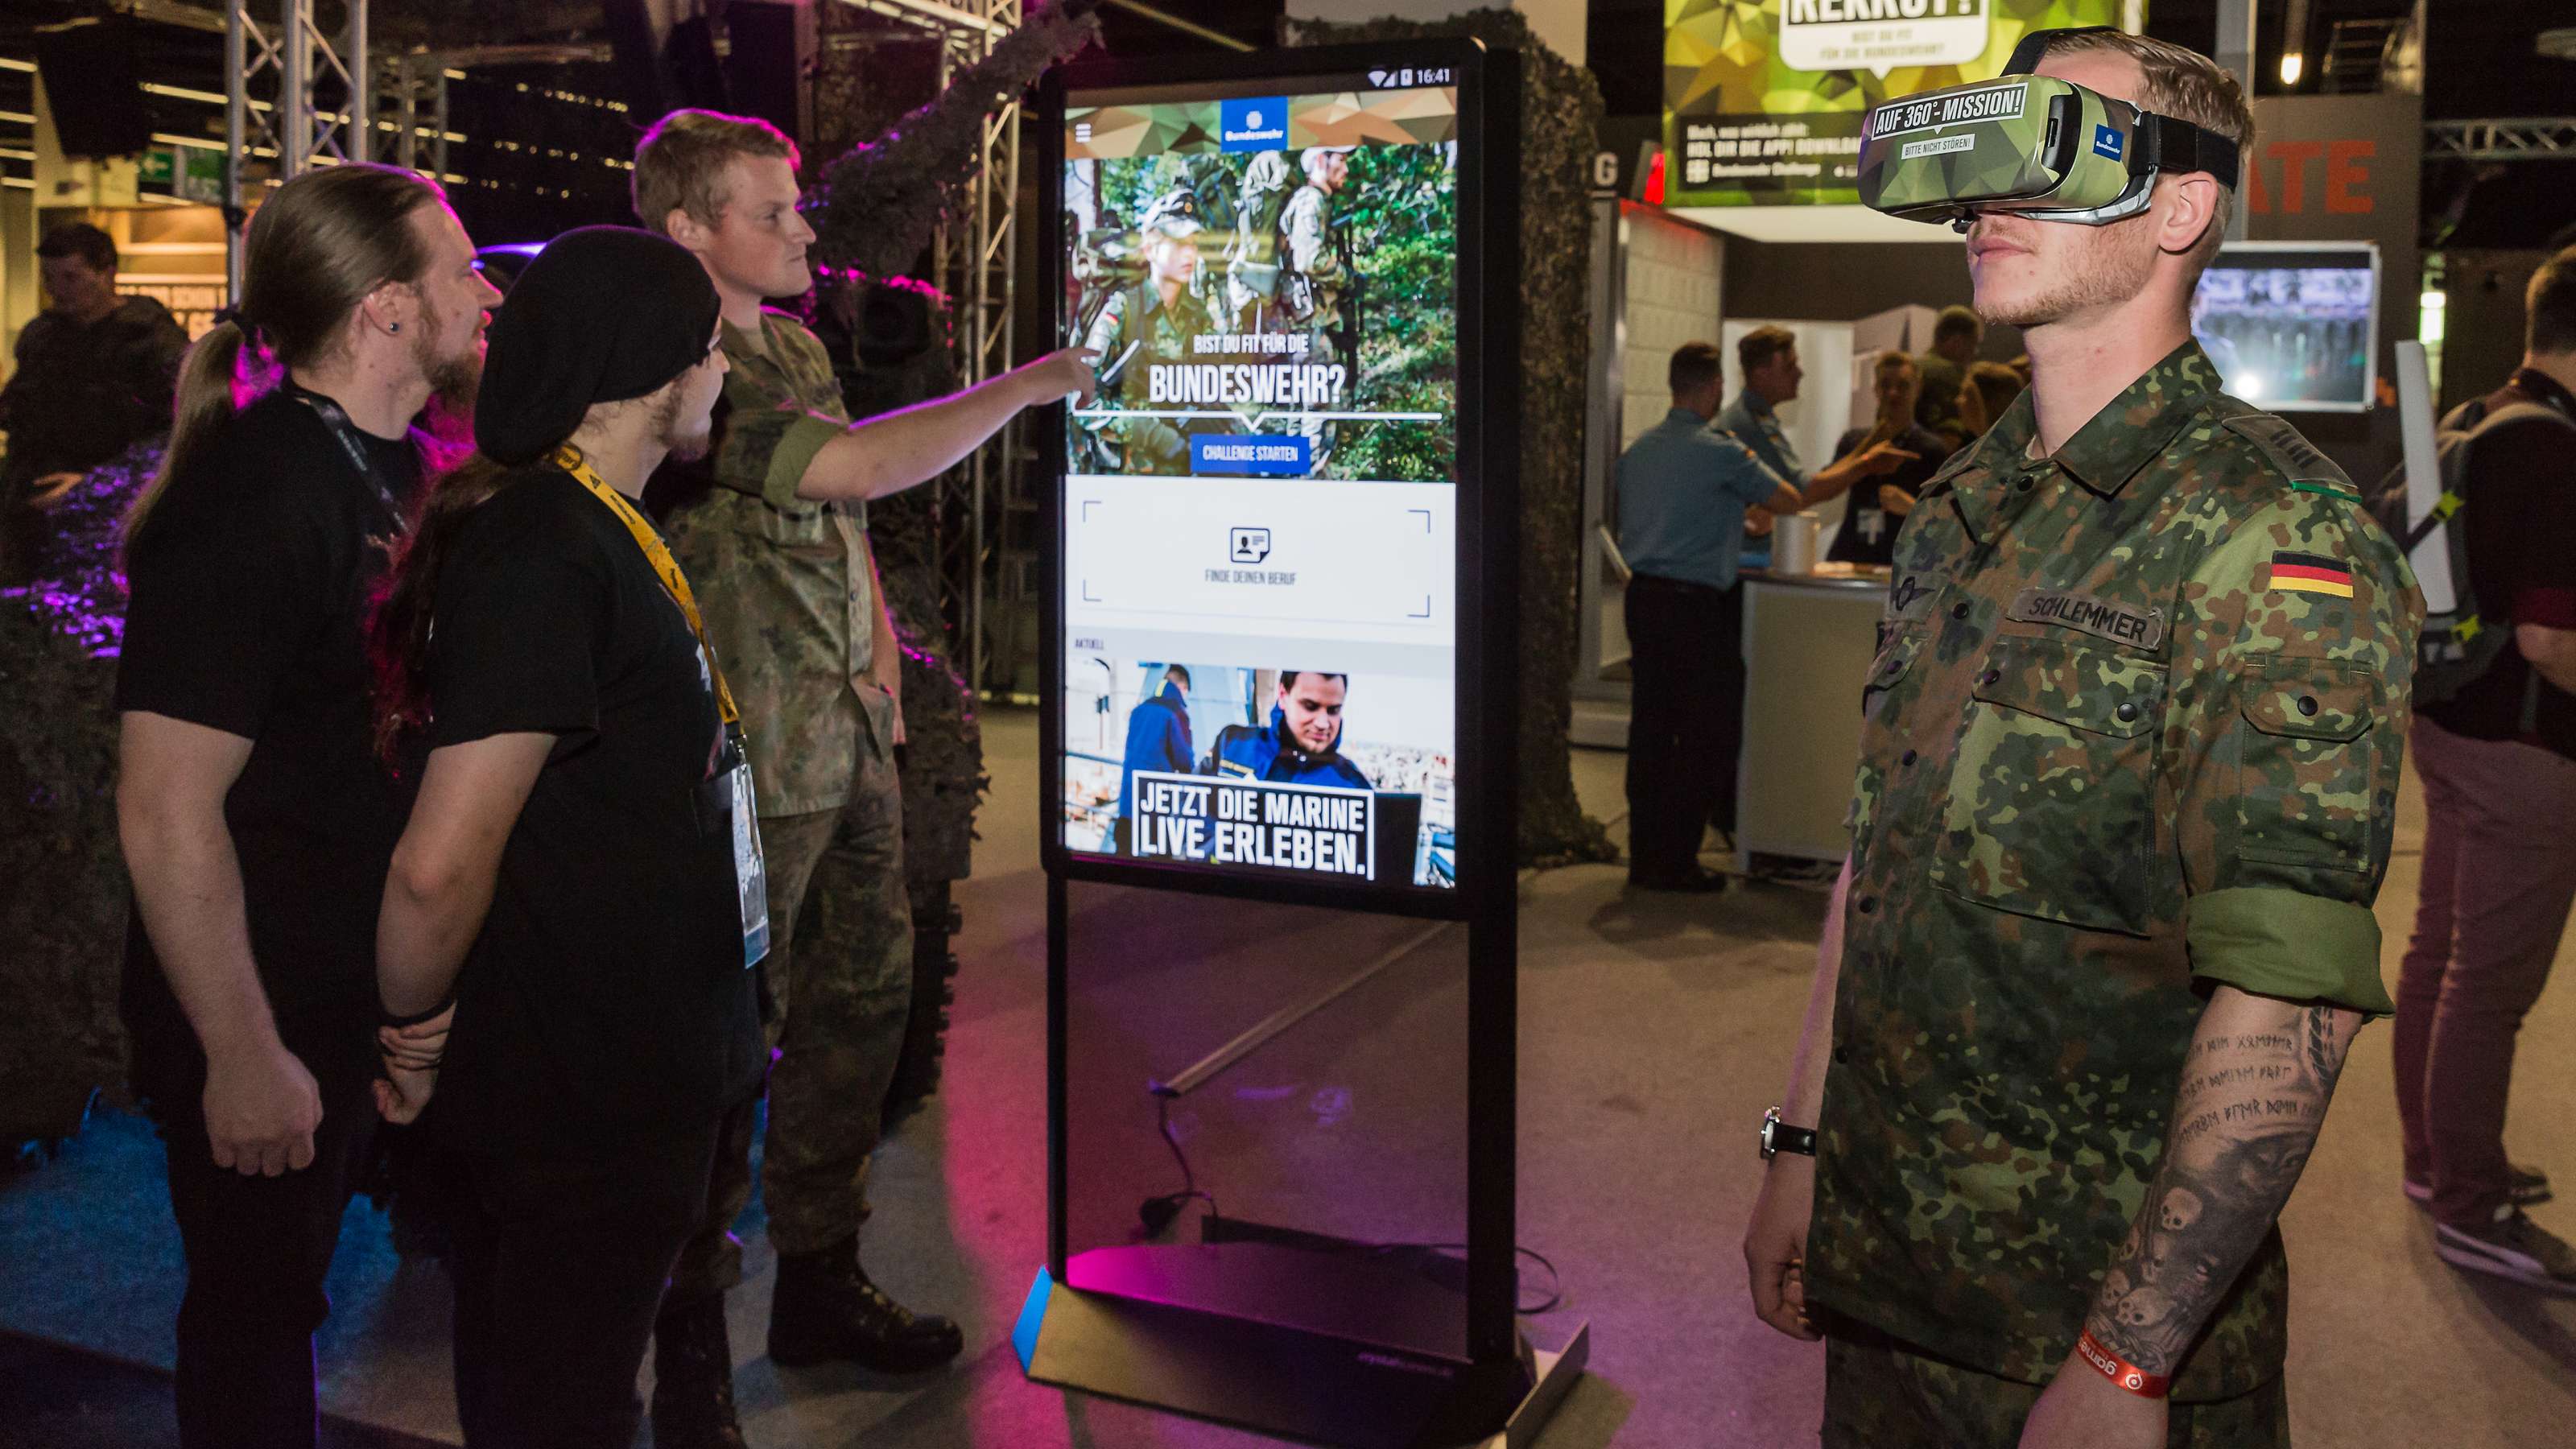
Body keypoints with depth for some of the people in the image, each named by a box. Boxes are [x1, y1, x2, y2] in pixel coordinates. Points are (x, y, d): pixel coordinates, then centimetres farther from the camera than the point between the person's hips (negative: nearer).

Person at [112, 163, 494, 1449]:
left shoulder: (401, 469, 4)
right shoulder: (249, 500, -24)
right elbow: (167, 806, -26)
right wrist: (244, 1056, -22)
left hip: (380, 977, 8)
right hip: (268, 1008, -8)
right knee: (259, 1306, 12)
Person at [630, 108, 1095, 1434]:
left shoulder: (798, 351, 15)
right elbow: (861, 467, -26)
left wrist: (878, 642, 14)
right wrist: (1026, 386, -19)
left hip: (851, 739, 9)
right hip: (753, 763, -9)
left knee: (864, 1002, 14)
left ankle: (818, 1283, 30)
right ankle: (690, 1344, 14)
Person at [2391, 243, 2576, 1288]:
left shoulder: (2479, 424, 8)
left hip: (2455, 726, 10)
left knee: (2440, 952, 18)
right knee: (2491, 984, 0)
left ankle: (2437, 1159, 33)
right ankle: (2474, 1213, 11)